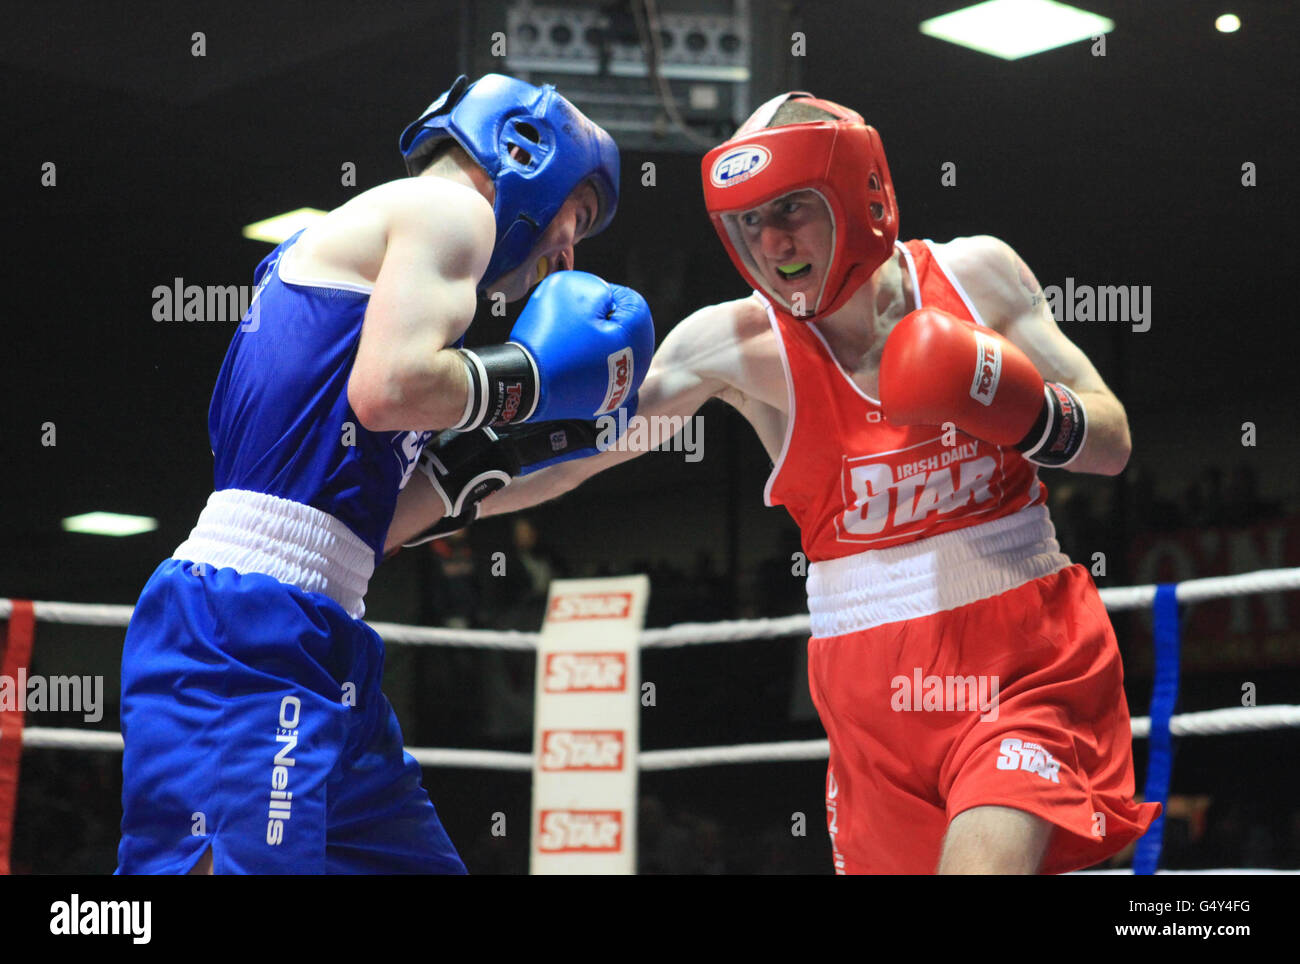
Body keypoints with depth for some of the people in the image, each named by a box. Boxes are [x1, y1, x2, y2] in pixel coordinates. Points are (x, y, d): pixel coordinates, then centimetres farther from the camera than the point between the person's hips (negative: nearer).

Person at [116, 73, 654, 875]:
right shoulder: (449, 208, 2)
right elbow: (388, 388, -17)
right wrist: (533, 377, -2)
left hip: (315, 643, 10)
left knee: (415, 858, 8)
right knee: (234, 863, -18)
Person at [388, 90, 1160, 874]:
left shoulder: (977, 275, -1)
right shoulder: (740, 345, -4)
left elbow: (1113, 445, 3)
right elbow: (564, 454, -3)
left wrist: (1021, 410, -18)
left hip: (1031, 661, -1)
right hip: (880, 689, 1)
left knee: (985, 862, -22)